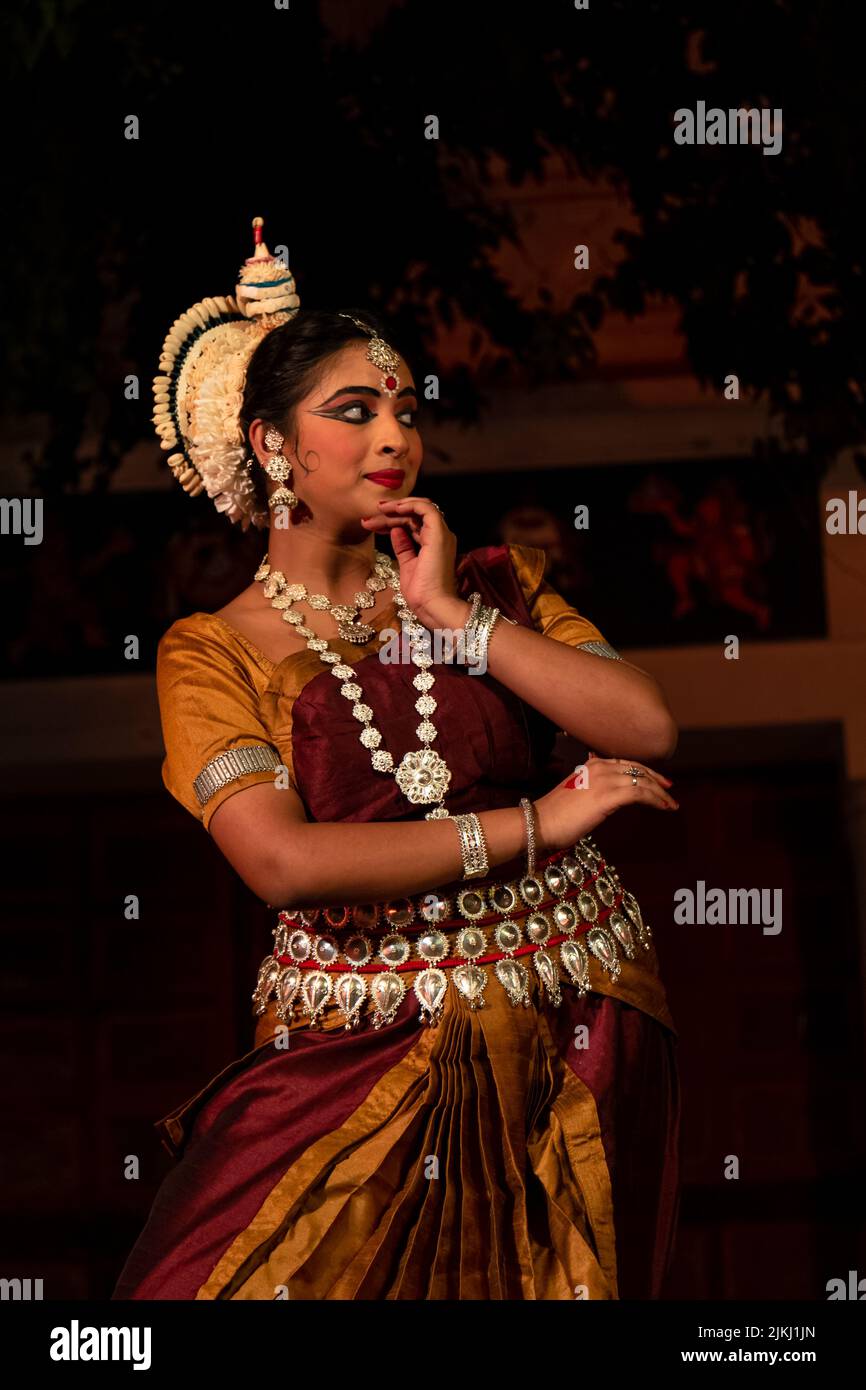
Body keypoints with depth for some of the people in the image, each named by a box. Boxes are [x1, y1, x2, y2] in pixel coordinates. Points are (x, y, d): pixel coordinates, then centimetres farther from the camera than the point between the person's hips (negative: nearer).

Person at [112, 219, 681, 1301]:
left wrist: (453, 615, -7)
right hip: (359, 1048, -2)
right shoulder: (212, 654, 1)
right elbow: (284, 862, -15)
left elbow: (648, 726, -5)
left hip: (576, 1028, 2)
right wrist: (532, 826, -13)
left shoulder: (491, 582, 10)